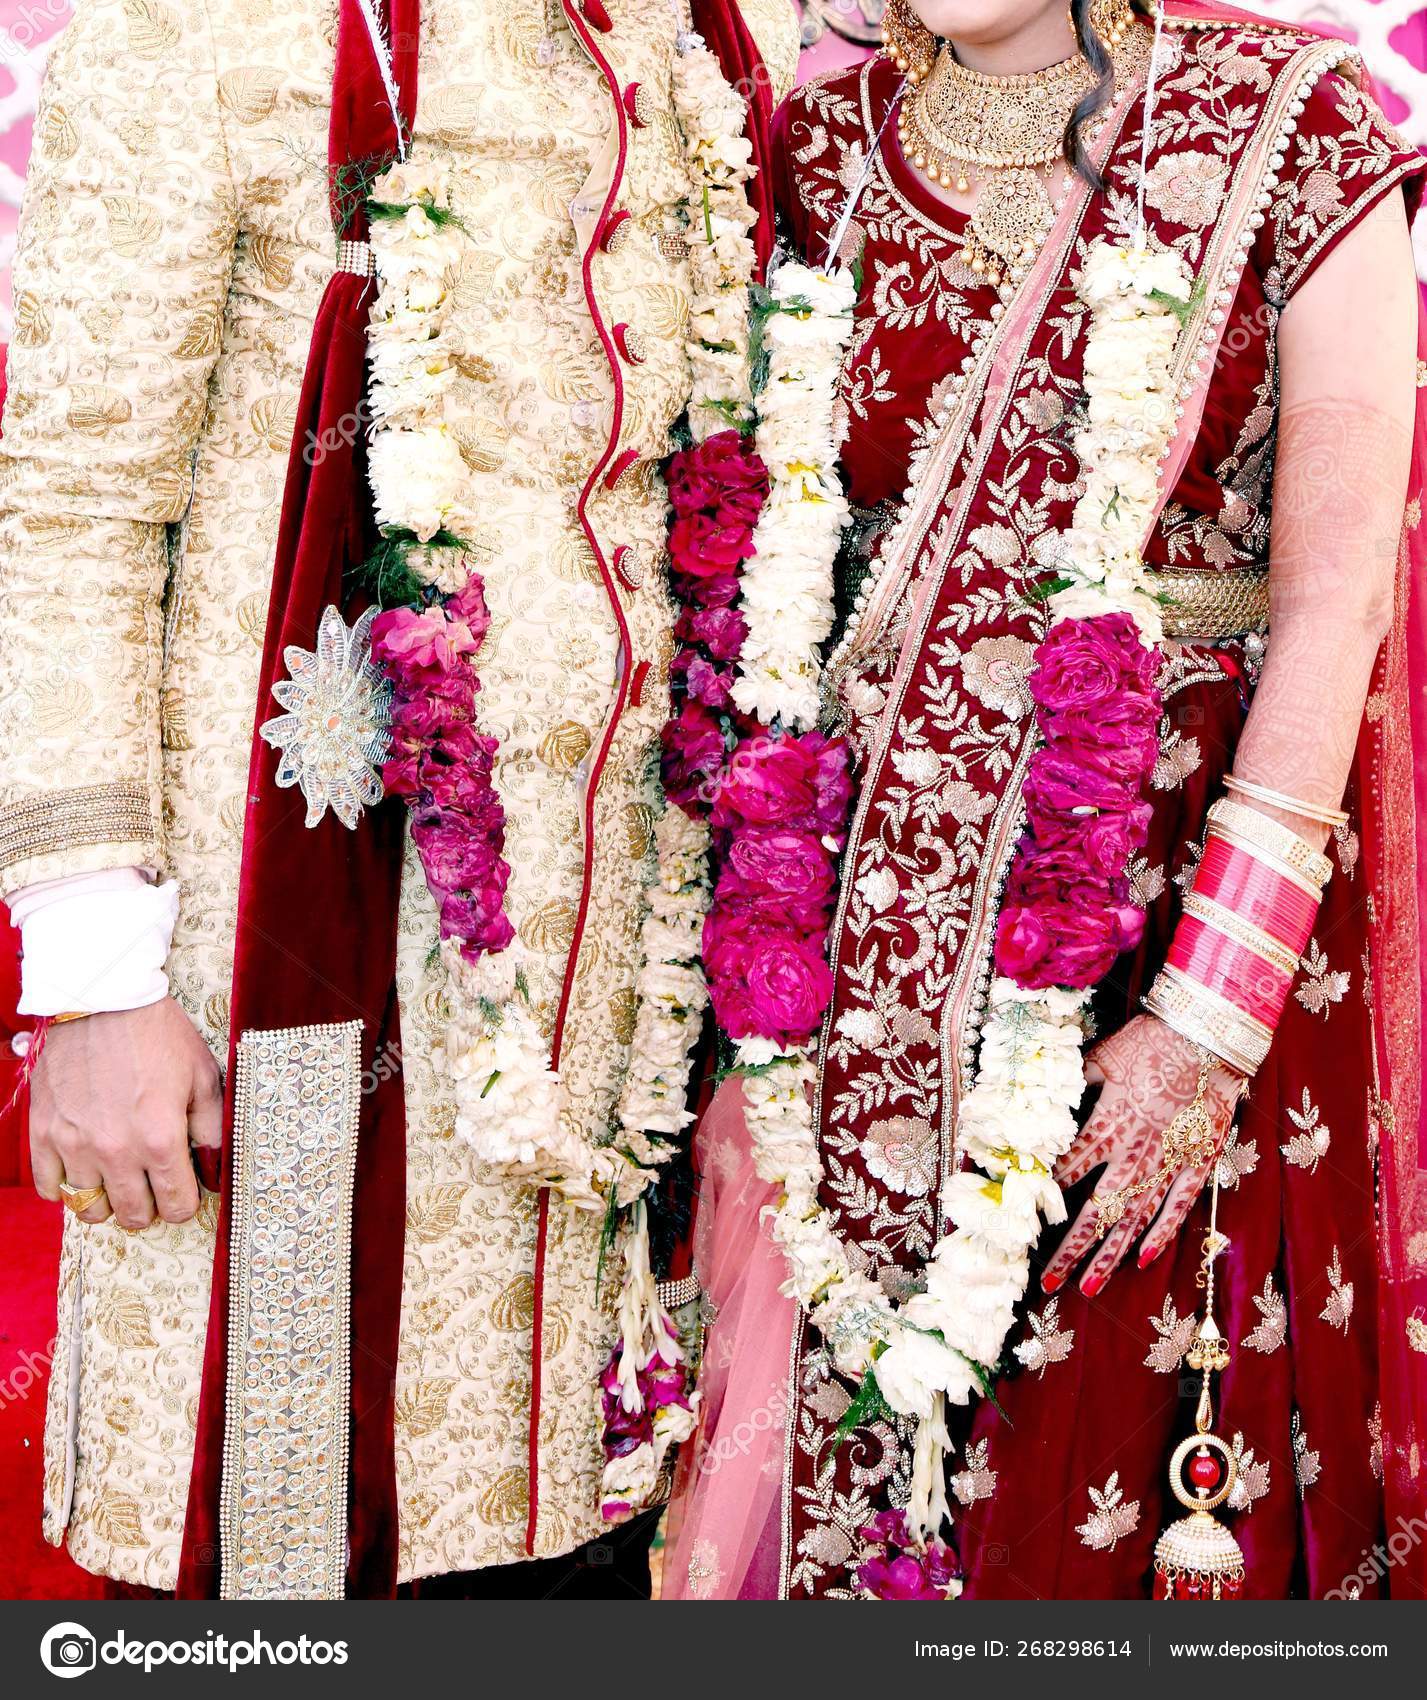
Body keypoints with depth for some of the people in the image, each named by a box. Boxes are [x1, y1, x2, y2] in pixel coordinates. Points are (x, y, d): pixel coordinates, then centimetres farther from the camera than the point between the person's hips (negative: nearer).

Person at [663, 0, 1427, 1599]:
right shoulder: (824, 140, 4)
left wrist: (1217, 1007, -15)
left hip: (1174, 890, -3)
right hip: (870, 907, 3)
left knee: (1097, 1462, 9)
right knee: (839, 1437, 13)